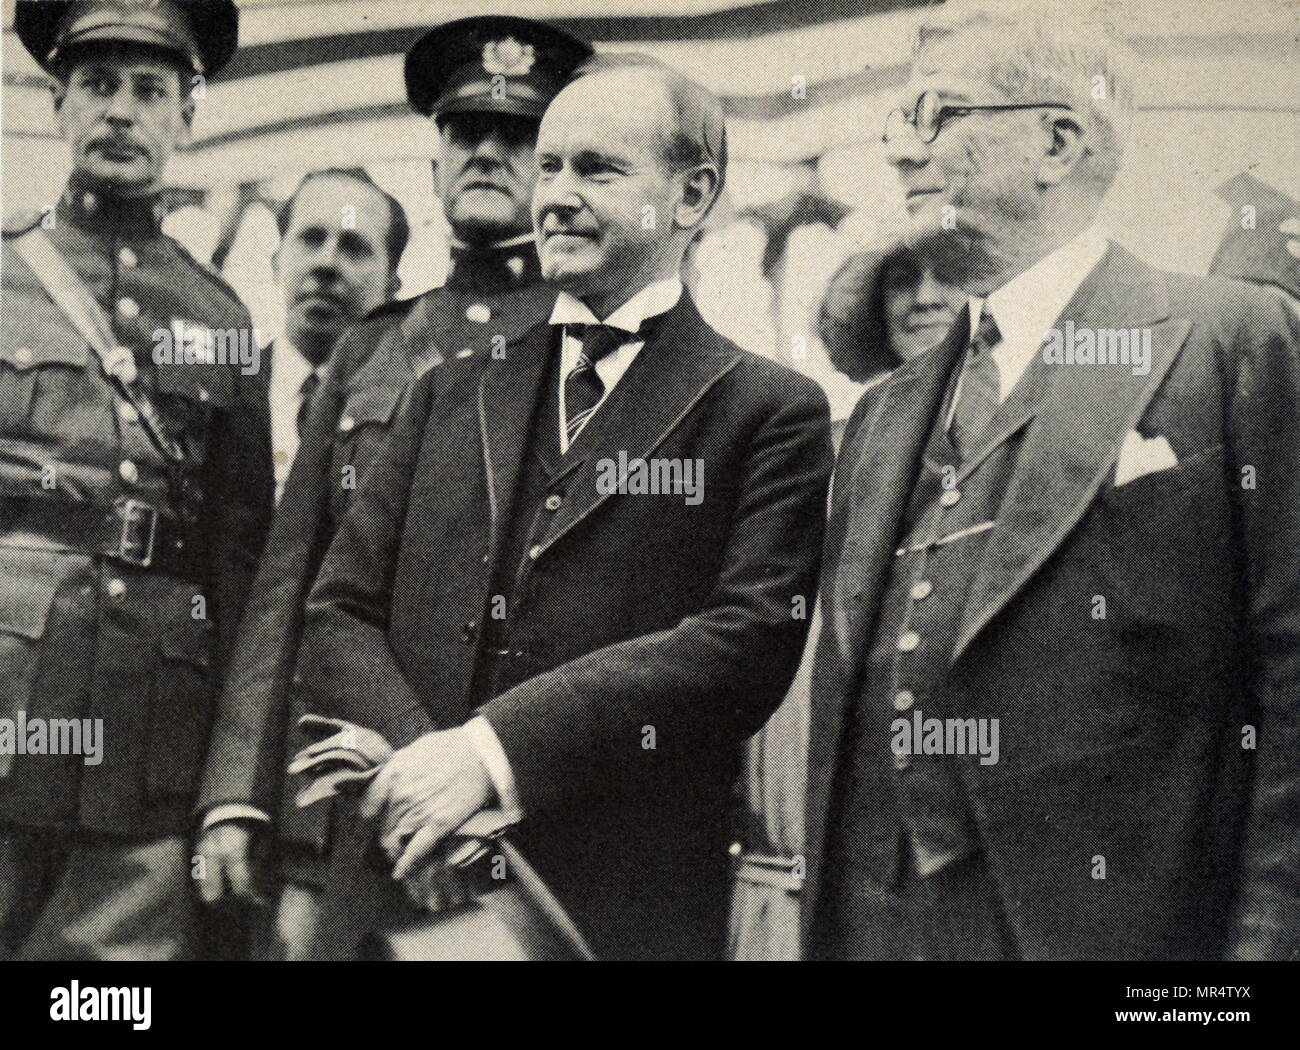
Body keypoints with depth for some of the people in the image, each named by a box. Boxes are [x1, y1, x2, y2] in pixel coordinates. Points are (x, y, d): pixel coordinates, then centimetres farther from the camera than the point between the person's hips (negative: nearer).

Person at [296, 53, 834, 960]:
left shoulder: (770, 413, 0)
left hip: (627, 912, -3)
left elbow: (750, 641, -13)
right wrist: (416, 760, -12)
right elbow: (339, 614, 8)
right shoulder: (456, 390, 13)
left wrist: (492, 749, -19)